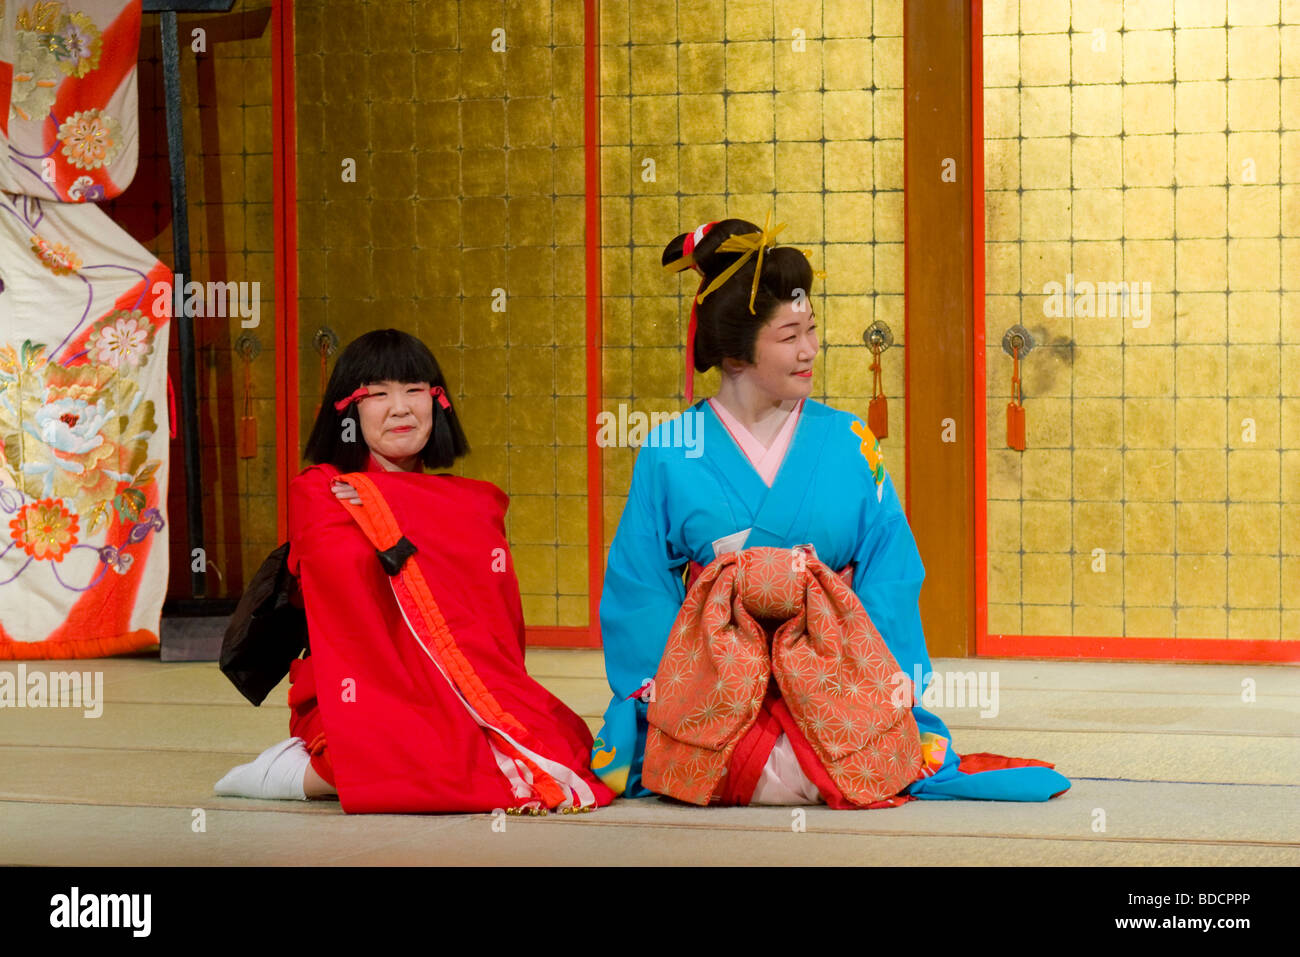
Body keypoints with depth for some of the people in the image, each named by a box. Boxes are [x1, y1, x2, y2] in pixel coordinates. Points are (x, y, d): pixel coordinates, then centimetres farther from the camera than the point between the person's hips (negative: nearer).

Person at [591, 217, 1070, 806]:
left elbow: (890, 577, 5)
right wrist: (670, 693, -9)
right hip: (711, 680, -1)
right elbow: (639, 591, 4)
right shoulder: (669, 455, 3)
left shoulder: (849, 443, 7)